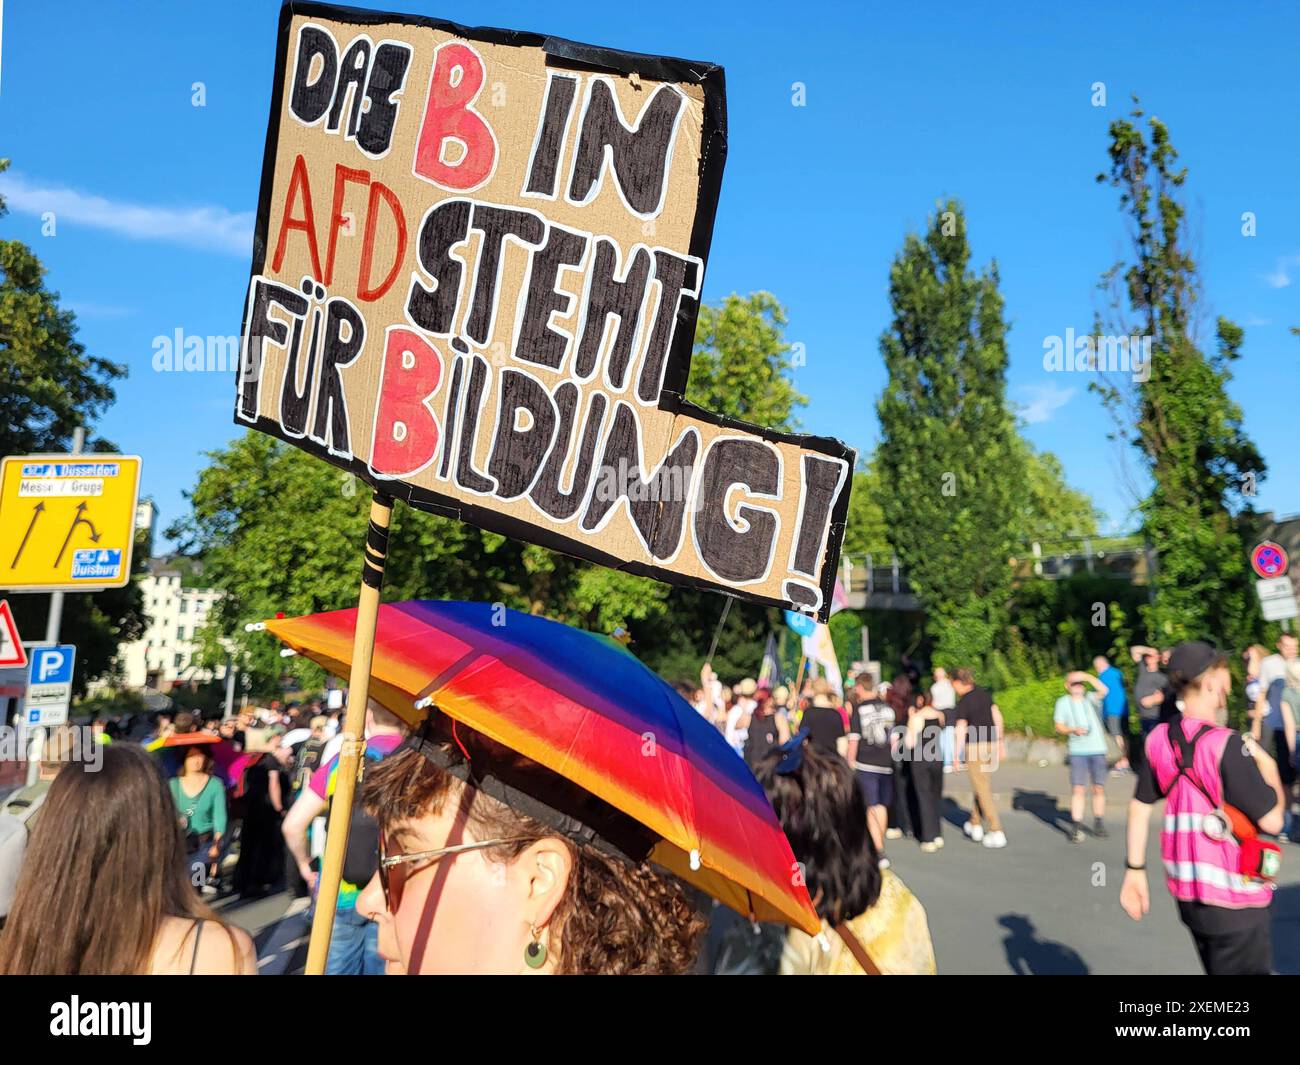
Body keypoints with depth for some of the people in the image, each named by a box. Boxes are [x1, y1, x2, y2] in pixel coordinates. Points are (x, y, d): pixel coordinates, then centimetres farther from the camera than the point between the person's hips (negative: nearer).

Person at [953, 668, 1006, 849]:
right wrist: (999, 743, 17)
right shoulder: (985, 693, 6)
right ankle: (976, 826, 29)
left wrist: (956, 754, -9)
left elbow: (961, 730, -16)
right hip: (992, 743, 7)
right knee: (980, 785, 19)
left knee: (983, 790, -2)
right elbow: (998, 717, 10)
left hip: (975, 746, -7)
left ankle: (997, 832, -5)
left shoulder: (962, 702, -12)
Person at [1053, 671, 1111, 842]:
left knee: (1099, 788, 6)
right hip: (1078, 751, -1)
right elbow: (1059, 726, 4)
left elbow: (1103, 690, -14)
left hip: (1098, 749, 1)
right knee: (1078, 789, -7)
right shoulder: (1063, 702, 5)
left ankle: (1099, 824, 22)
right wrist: (1073, 730, -13)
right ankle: (1076, 828, -4)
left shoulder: (1090, 698, 6)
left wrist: (1087, 676, -14)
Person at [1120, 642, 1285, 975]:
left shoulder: (1159, 738, -2)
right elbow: (1272, 821, -17)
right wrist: (1268, 767, -1)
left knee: (1218, 968, 24)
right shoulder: (1226, 745, -21)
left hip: (1185, 891, 6)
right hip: (1233, 898, -6)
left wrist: (1135, 870, 11)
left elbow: (1140, 808, 4)